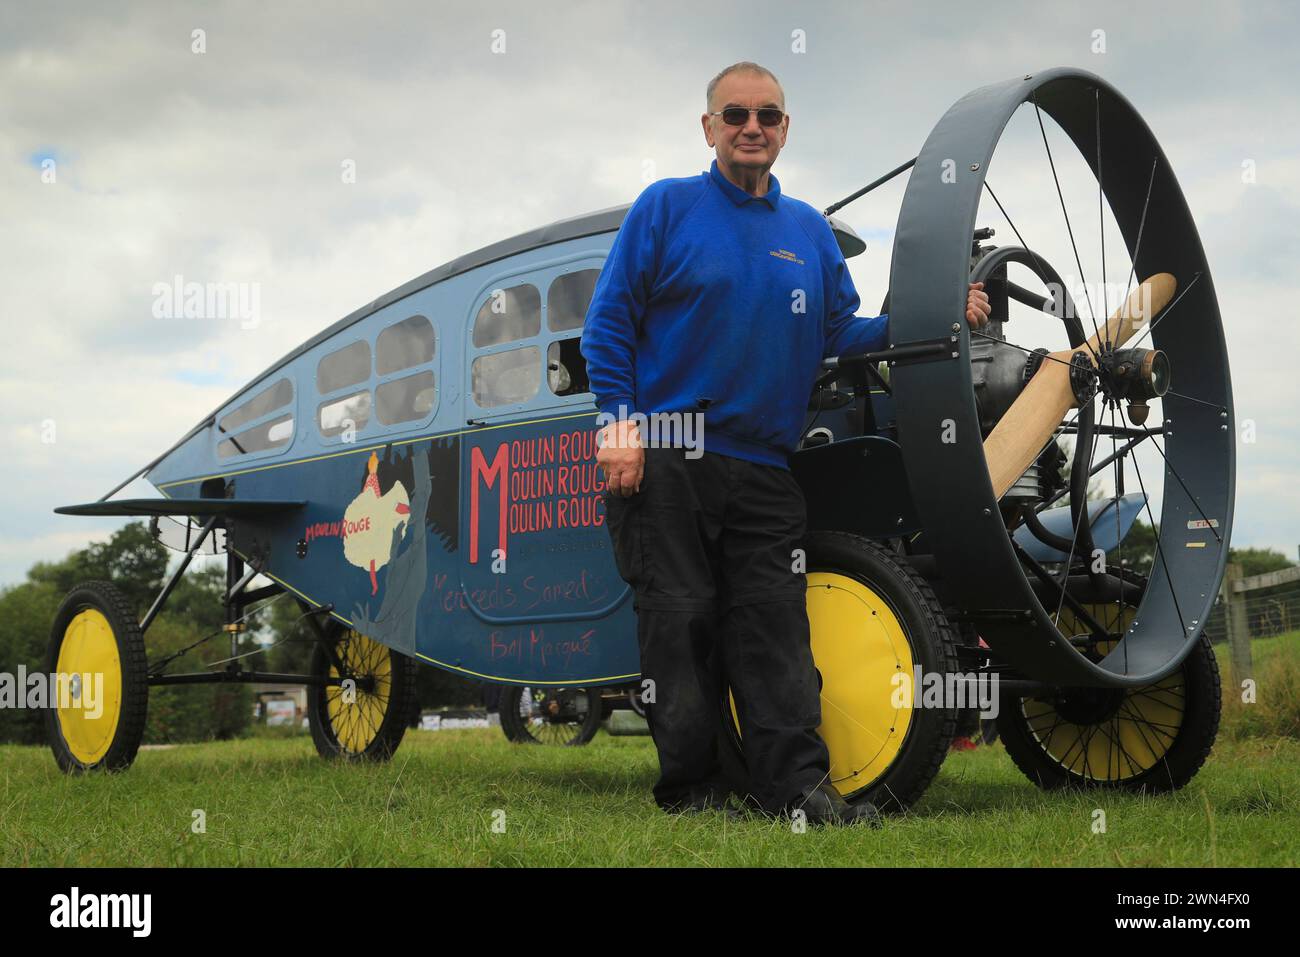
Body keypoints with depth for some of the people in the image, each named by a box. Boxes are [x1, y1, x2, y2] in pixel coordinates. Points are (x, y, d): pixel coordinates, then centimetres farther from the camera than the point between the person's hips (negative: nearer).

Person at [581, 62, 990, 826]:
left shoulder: (809, 231, 15)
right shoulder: (666, 207, 3)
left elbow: (838, 333, 16)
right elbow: (609, 320, -1)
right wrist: (619, 420, -11)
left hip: (763, 468, 4)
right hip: (664, 461, -3)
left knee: (775, 626, 0)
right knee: (681, 623, -1)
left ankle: (799, 783, 1)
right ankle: (691, 786, 8)